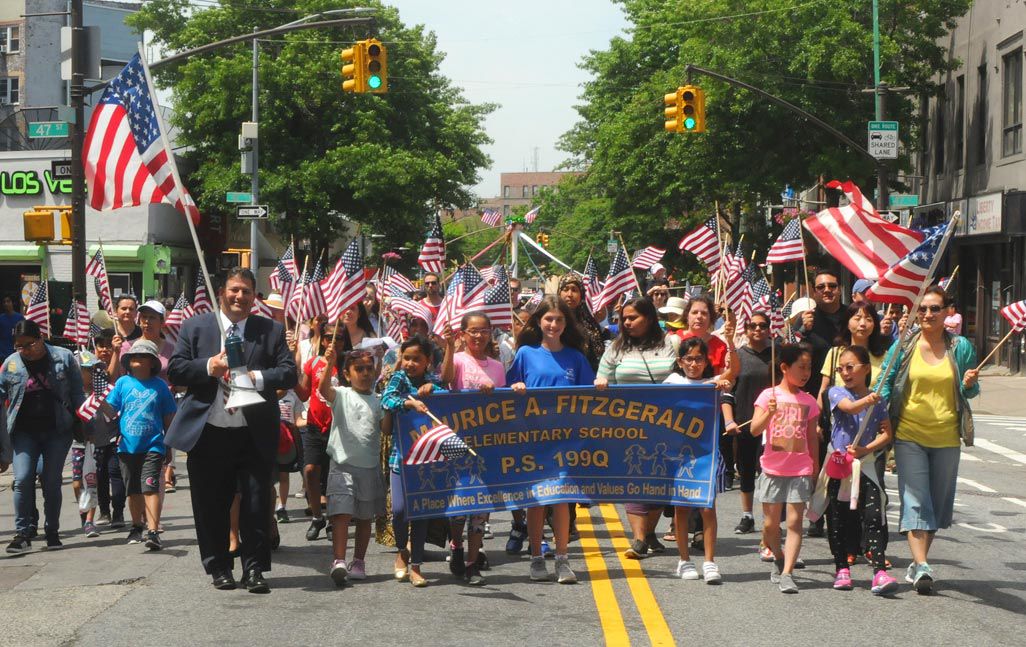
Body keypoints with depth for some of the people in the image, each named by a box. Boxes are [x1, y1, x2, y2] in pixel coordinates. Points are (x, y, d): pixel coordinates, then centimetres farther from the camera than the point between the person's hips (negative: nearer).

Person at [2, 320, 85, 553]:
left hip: (58, 431, -1)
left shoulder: (63, 358, -2)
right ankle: (23, 533, -4)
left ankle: (52, 531, 18)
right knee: (22, 480, -10)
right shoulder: (11, 364, 2)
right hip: (24, 432, 1)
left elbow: (77, 393, 3)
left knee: (52, 481, 4)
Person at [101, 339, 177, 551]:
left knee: (150, 487, -14)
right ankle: (136, 527, 31)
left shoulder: (159, 386, 1)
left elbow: (169, 418, 7)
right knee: (133, 490, 14)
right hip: (127, 446, 3)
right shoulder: (123, 383, 5)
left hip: (152, 447, -3)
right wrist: (100, 400, -18)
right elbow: (110, 411, 2)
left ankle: (153, 531, -18)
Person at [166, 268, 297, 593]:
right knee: (211, 507, 7)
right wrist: (209, 367, -14)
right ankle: (219, 569, 19)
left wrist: (256, 377, -16)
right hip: (208, 433, 0)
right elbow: (175, 370, 2)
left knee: (257, 505, 1)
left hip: (254, 435, 0)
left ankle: (254, 569, 10)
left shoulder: (271, 330, 7)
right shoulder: (195, 327, 7)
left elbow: (289, 372, 0)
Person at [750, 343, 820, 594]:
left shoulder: (808, 401, 7)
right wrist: (769, 413, -28)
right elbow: (754, 430, -11)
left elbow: (812, 440, 12)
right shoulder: (769, 395, -2)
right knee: (771, 524, 7)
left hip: (800, 471, 1)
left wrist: (815, 470, 11)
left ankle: (787, 573, -11)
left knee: (794, 522, -8)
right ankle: (779, 558, 33)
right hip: (773, 469, -1)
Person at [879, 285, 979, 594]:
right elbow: (886, 381, 5)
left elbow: (970, 392, 10)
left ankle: (918, 563, 23)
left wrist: (970, 384, -12)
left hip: (947, 438, 2)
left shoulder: (961, 347, 2)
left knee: (937, 503, 9)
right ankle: (922, 566, -17)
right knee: (915, 501, -10)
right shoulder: (904, 346, 0)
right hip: (909, 435, -2)